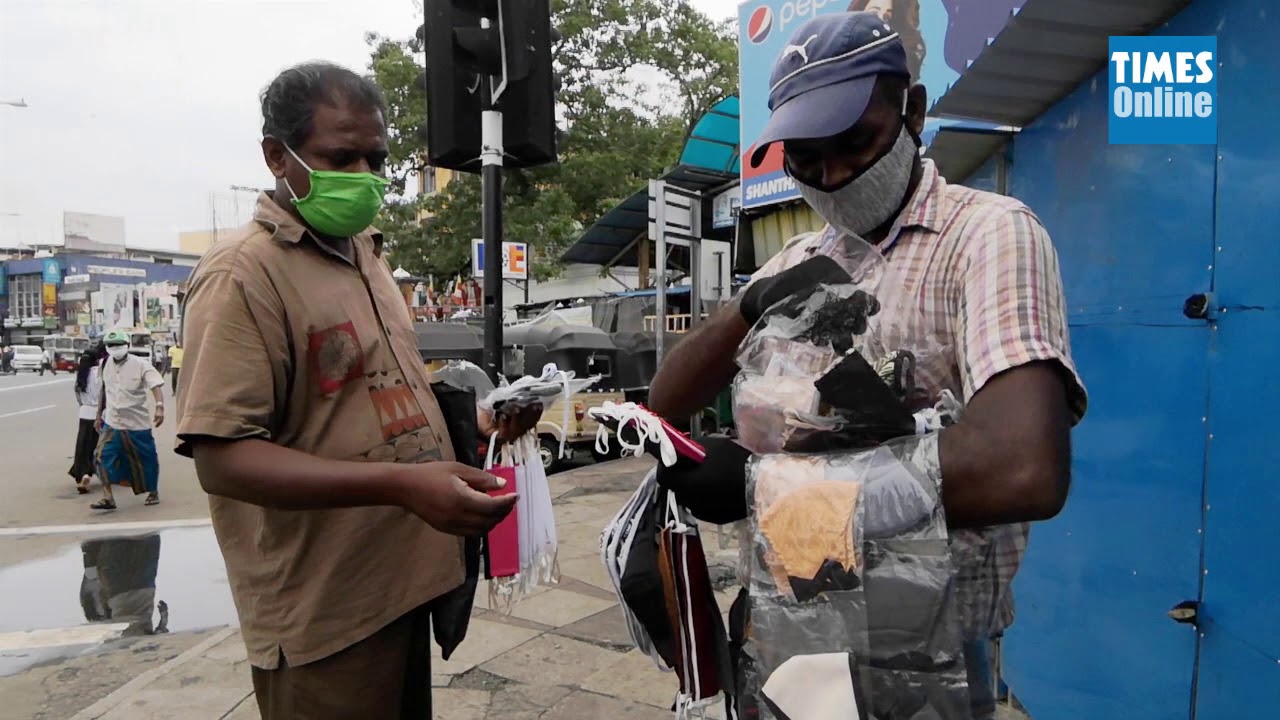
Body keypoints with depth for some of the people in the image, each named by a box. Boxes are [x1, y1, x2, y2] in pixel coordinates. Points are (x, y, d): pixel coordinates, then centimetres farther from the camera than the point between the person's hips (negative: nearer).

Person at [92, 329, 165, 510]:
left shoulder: (140, 364, -12)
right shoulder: (106, 364, 5)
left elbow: (155, 386, -24)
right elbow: (104, 391, 17)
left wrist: (159, 407, -40)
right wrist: (99, 415, 22)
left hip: (137, 422, -4)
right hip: (111, 422, 4)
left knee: (146, 459, 6)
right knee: (103, 456, -10)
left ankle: (153, 492, 26)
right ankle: (107, 498, -5)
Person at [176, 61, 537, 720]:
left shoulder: (365, 254, 11)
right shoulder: (242, 275, -16)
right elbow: (222, 459, -23)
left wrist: (477, 420, 4)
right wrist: (401, 484, -33)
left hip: (403, 583, 8)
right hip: (324, 615, -8)